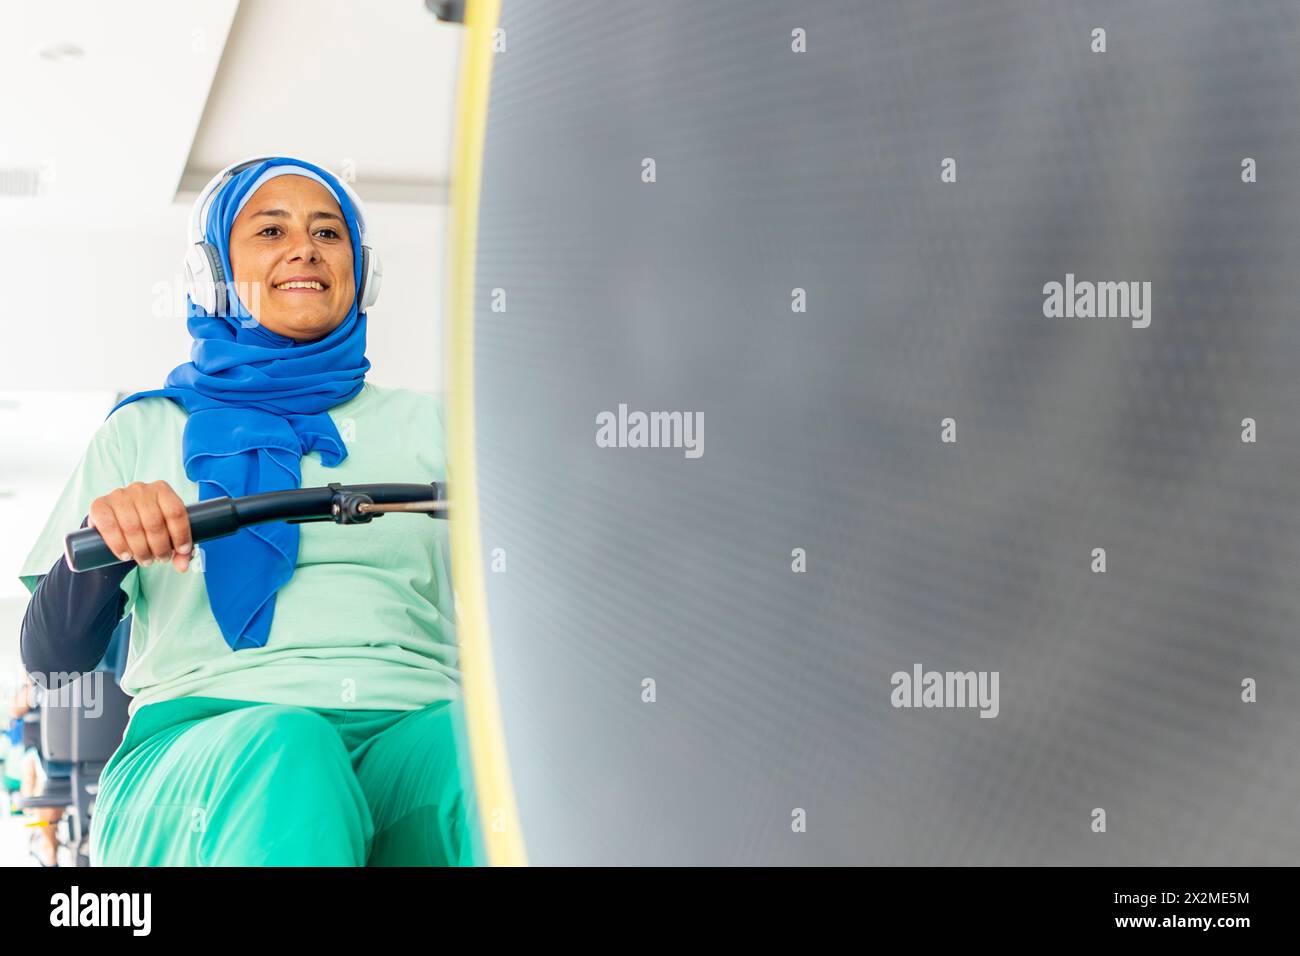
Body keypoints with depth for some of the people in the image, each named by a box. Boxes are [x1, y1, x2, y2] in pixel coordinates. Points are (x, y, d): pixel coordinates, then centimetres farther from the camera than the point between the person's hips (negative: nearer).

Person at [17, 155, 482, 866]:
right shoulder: (144, 429, 21)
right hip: (199, 737, 0)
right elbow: (51, 656, 12)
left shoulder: (422, 423, 24)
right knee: (284, 753, -38)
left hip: (412, 726, 1)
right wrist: (105, 540, -10)